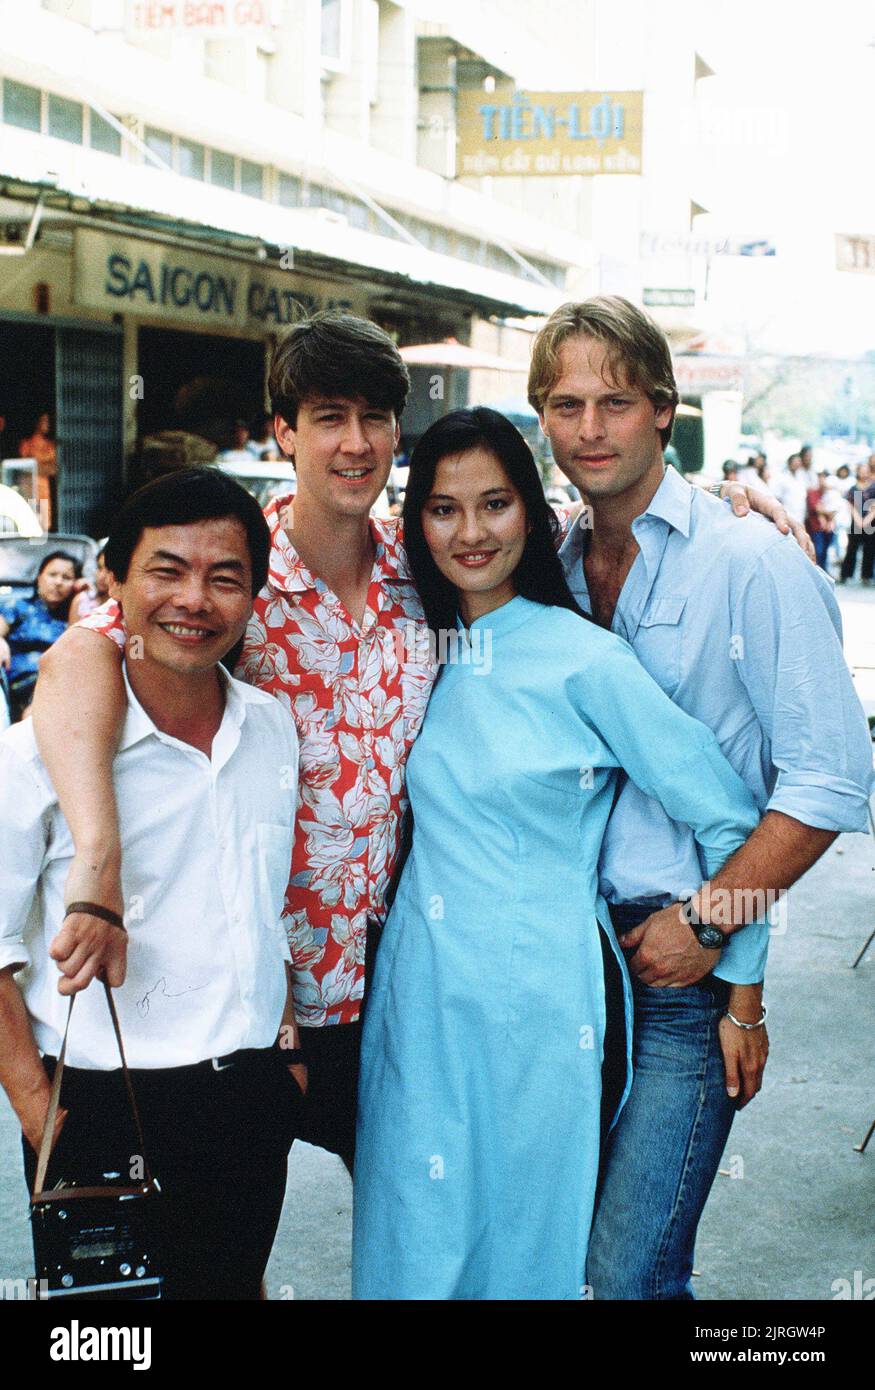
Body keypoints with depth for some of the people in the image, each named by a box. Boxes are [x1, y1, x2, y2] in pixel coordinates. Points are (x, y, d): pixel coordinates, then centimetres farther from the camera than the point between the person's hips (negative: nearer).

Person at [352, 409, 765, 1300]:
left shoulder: (582, 659, -12)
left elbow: (728, 821, -9)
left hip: (540, 1001, -4)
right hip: (418, 994, 5)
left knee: (525, 1242, 11)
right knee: (417, 1243, 12)